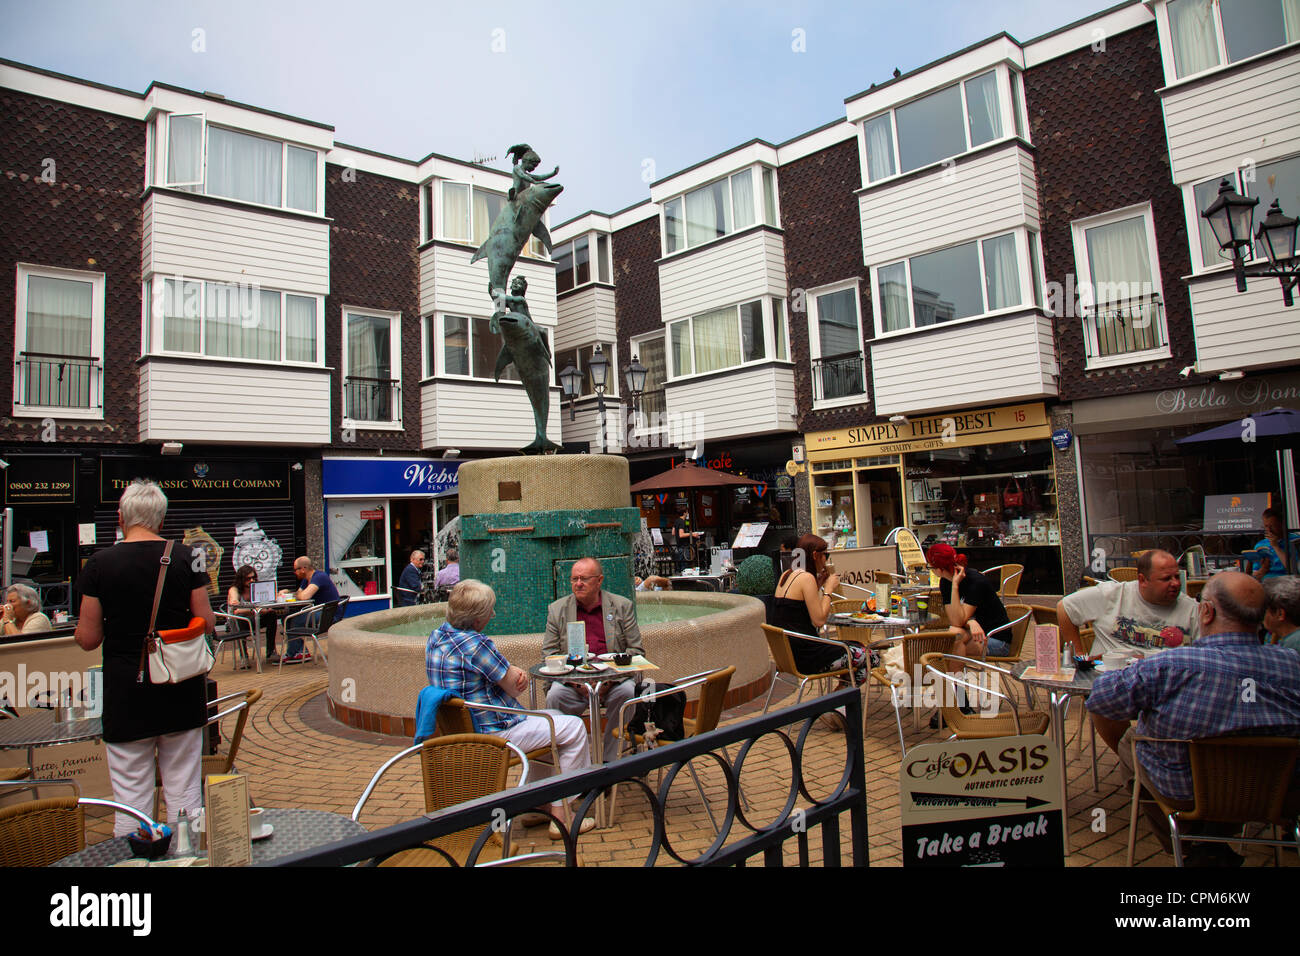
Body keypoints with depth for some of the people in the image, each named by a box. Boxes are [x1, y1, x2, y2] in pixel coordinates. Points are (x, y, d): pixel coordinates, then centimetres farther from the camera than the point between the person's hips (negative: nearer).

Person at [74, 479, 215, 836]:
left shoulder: (100, 563, -7)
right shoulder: (186, 557, -4)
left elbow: (88, 639, -4)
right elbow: (207, 622, -1)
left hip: (127, 690, -1)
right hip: (182, 690, 2)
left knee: (131, 796, 9)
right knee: (184, 790, 12)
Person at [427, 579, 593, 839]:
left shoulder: (437, 636, 5)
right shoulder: (475, 643, -27)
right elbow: (516, 688, -17)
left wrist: (515, 672, -7)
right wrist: (518, 675, 5)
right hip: (494, 735, -10)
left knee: (553, 718, 25)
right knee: (574, 728, -1)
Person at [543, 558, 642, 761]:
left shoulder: (623, 606, 7)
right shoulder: (557, 609, 10)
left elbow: (636, 650, 4)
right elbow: (549, 654, 6)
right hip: (572, 681, 1)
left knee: (627, 692, -30)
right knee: (555, 696, -29)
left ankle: (610, 759, -14)